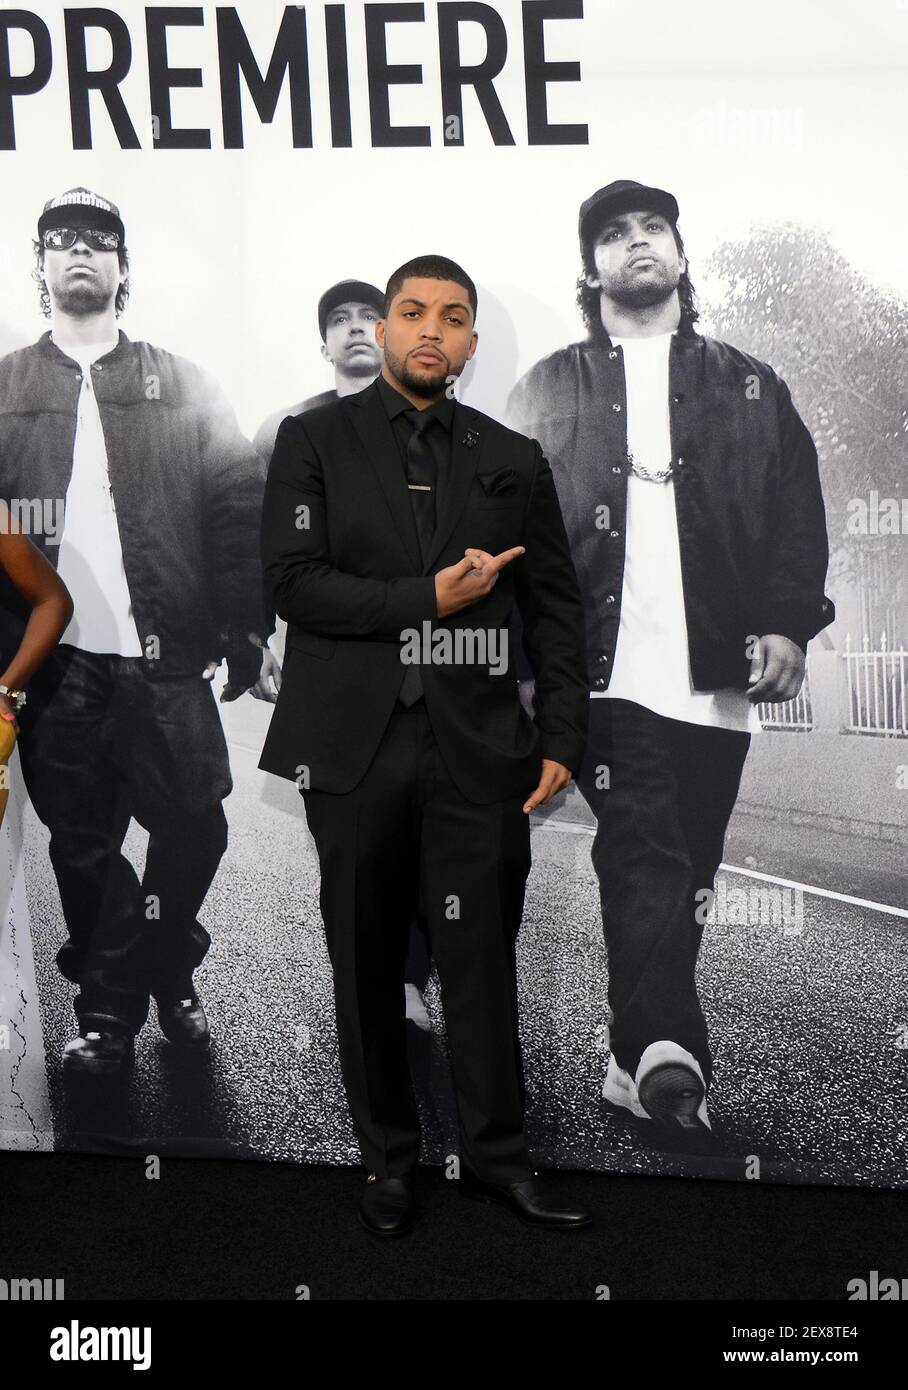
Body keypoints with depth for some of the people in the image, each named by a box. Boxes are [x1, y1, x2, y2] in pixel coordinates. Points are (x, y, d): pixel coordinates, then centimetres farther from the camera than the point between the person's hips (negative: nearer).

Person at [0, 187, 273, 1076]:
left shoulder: (181, 386, 10)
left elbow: (237, 508, 2)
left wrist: (244, 631, -7)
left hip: (165, 658, 0)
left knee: (194, 827, -1)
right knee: (84, 848, 7)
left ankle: (119, 999, 21)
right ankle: (110, 1011, 24)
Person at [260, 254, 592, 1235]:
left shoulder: (512, 458, 11)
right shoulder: (314, 441, 5)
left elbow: (555, 606, 10)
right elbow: (292, 580, -7)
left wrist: (561, 739, 2)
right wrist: (428, 598, -13)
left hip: (477, 745, 1)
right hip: (356, 747, -1)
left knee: (482, 955, 4)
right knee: (367, 963, 8)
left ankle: (497, 1157, 19)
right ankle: (388, 1159, 24)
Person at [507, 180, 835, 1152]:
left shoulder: (751, 389, 19)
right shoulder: (548, 388, 15)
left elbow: (797, 515, 11)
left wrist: (788, 622, -4)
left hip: (716, 672, 3)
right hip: (606, 668, -2)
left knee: (681, 880, 7)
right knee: (648, 863, -16)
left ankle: (640, 1060, 20)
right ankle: (666, 1057, -23)